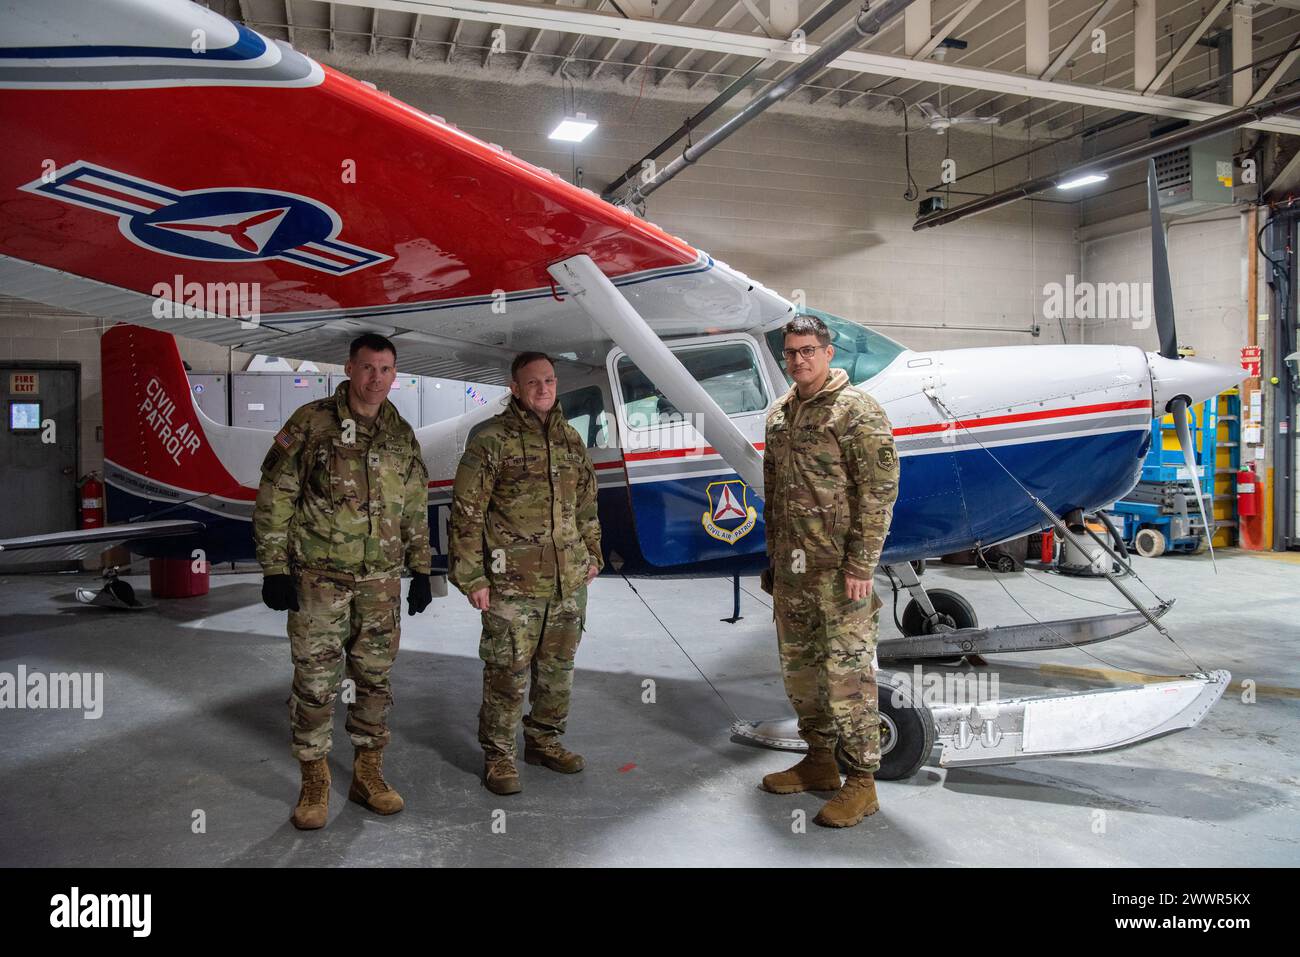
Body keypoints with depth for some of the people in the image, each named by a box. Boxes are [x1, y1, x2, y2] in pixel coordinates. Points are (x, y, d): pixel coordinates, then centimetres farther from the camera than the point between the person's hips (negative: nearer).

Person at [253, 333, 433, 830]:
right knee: (315, 681, 2)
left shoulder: (402, 436, 8)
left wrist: (421, 572, 11)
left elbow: (415, 511, 14)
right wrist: (274, 569, -9)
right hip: (318, 578, -4)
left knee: (375, 678, 10)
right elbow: (274, 499, -5)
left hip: (381, 581, 4)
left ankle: (368, 774, 24)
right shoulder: (311, 423, -5)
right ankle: (314, 782, 17)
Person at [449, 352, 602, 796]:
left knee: (558, 668, 15)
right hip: (513, 583, -6)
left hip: (568, 582, 6)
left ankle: (544, 741, 32)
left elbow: (586, 505, 22)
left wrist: (592, 555, 18)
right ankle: (498, 755, 17)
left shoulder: (571, 440, 11)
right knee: (508, 672, 1)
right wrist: (471, 577, -11)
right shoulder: (492, 441, -8)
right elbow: (466, 513, -9)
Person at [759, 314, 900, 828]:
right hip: (792, 569, 8)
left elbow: (879, 491, -14)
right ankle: (820, 761, 30)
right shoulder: (779, 414, 14)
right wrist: (773, 556, 19)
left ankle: (861, 781, 8)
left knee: (848, 670, -4)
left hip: (839, 568, -8)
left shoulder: (857, 411, -9)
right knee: (799, 666, 15)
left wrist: (861, 564, -18)